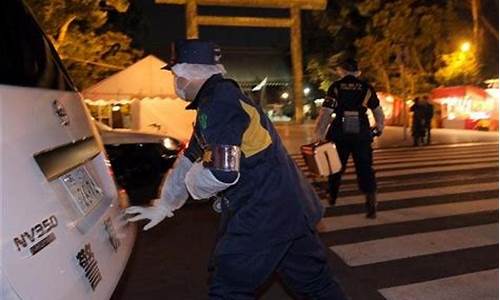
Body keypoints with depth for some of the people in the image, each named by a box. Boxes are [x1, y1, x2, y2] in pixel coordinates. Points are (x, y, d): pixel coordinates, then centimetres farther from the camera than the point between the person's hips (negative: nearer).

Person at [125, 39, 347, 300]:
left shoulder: (219, 103, -17)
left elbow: (222, 173, -27)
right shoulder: (220, 99, 15)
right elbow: (188, 160, 20)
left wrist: (191, 182, -4)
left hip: (262, 215, -10)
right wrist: (162, 207, 27)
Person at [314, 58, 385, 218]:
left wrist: (319, 135, -10)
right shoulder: (367, 87, 5)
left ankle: (332, 198, 35)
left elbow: (326, 113, -10)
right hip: (362, 134, 1)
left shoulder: (335, 87, -1)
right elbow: (378, 111, 10)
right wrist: (379, 127, 28)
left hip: (339, 134, 0)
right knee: (365, 168, 5)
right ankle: (371, 203, -7)